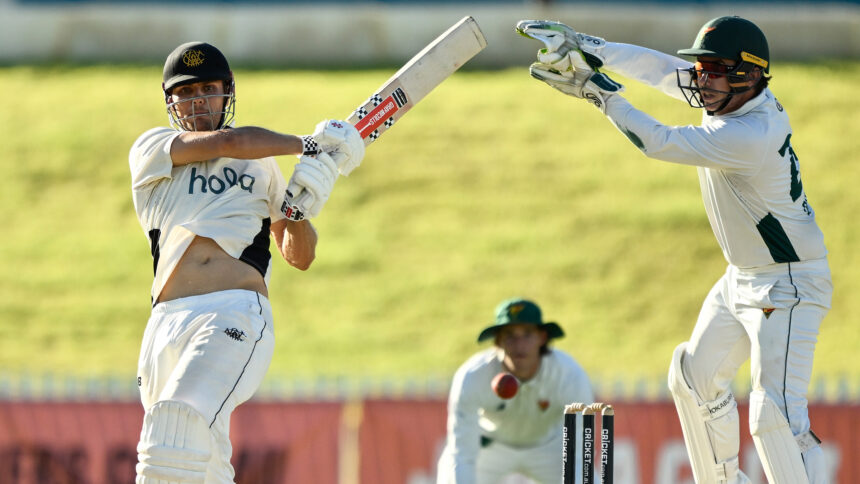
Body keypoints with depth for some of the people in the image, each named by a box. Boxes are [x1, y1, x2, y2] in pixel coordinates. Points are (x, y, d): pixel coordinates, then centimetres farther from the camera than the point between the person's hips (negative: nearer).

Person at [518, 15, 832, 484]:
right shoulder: (732, 96, -4)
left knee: (775, 414, -20)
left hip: (788, 286, -11)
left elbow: (658, 142, -27)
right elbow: (663, 67, 5)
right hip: (740, 281, 11)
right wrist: (585, 45, -2)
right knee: (695, 377, 22)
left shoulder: (752, 136, -30)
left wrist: (598, 90, -20)